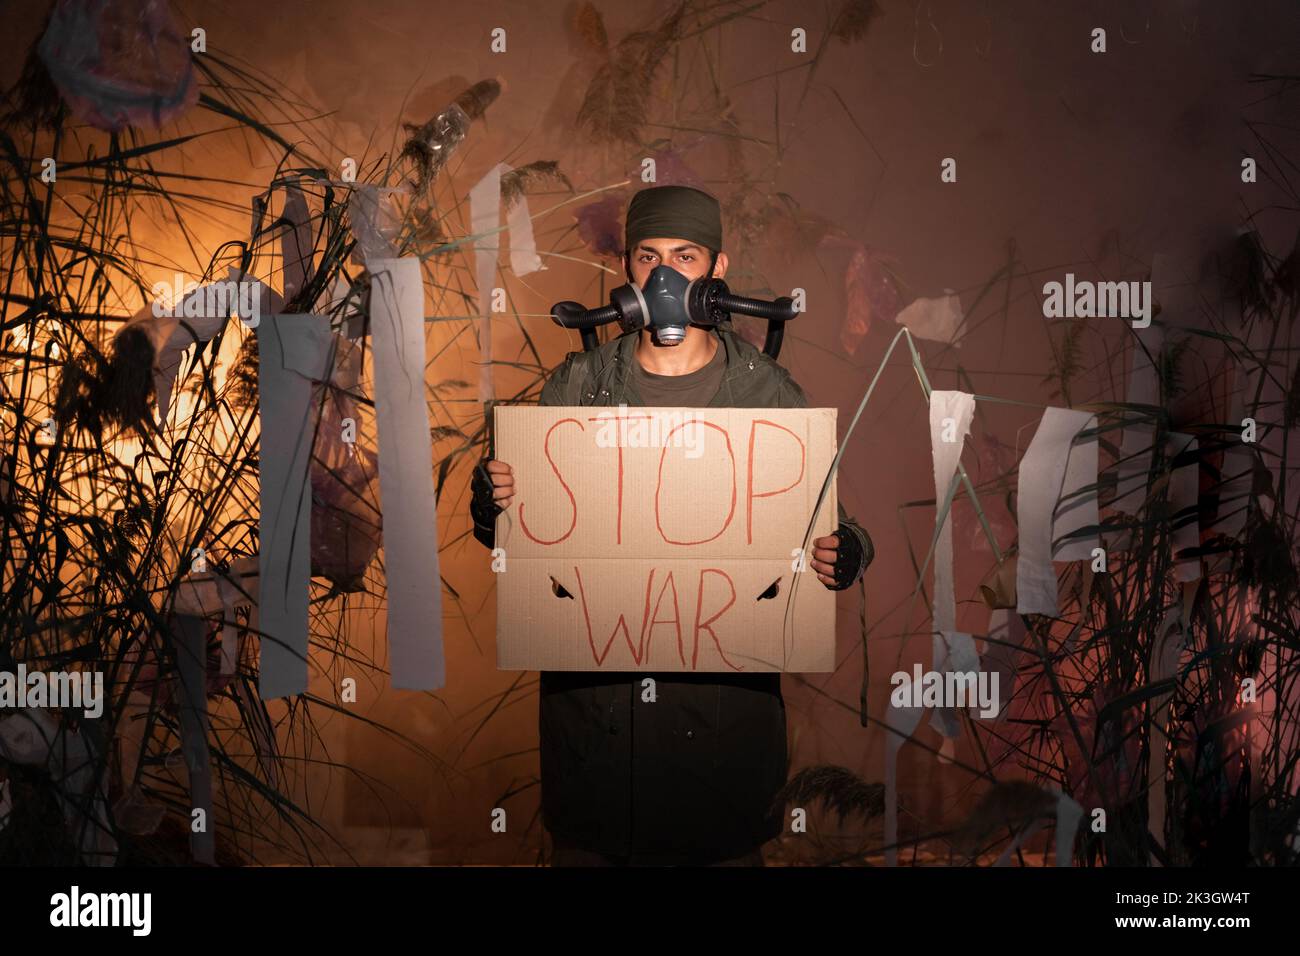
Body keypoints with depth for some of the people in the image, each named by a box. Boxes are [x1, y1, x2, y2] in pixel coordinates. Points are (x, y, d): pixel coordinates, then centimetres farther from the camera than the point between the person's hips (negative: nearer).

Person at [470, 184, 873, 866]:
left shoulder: (770, 393, 1)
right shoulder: (577, 386, 4)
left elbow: (822, 523, 3)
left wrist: (841, 556, -19)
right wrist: (493, 501, -14)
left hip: (723, 698, -1)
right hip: (591, 696, 1)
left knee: (724, 847, 10)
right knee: (584, 847, 13)